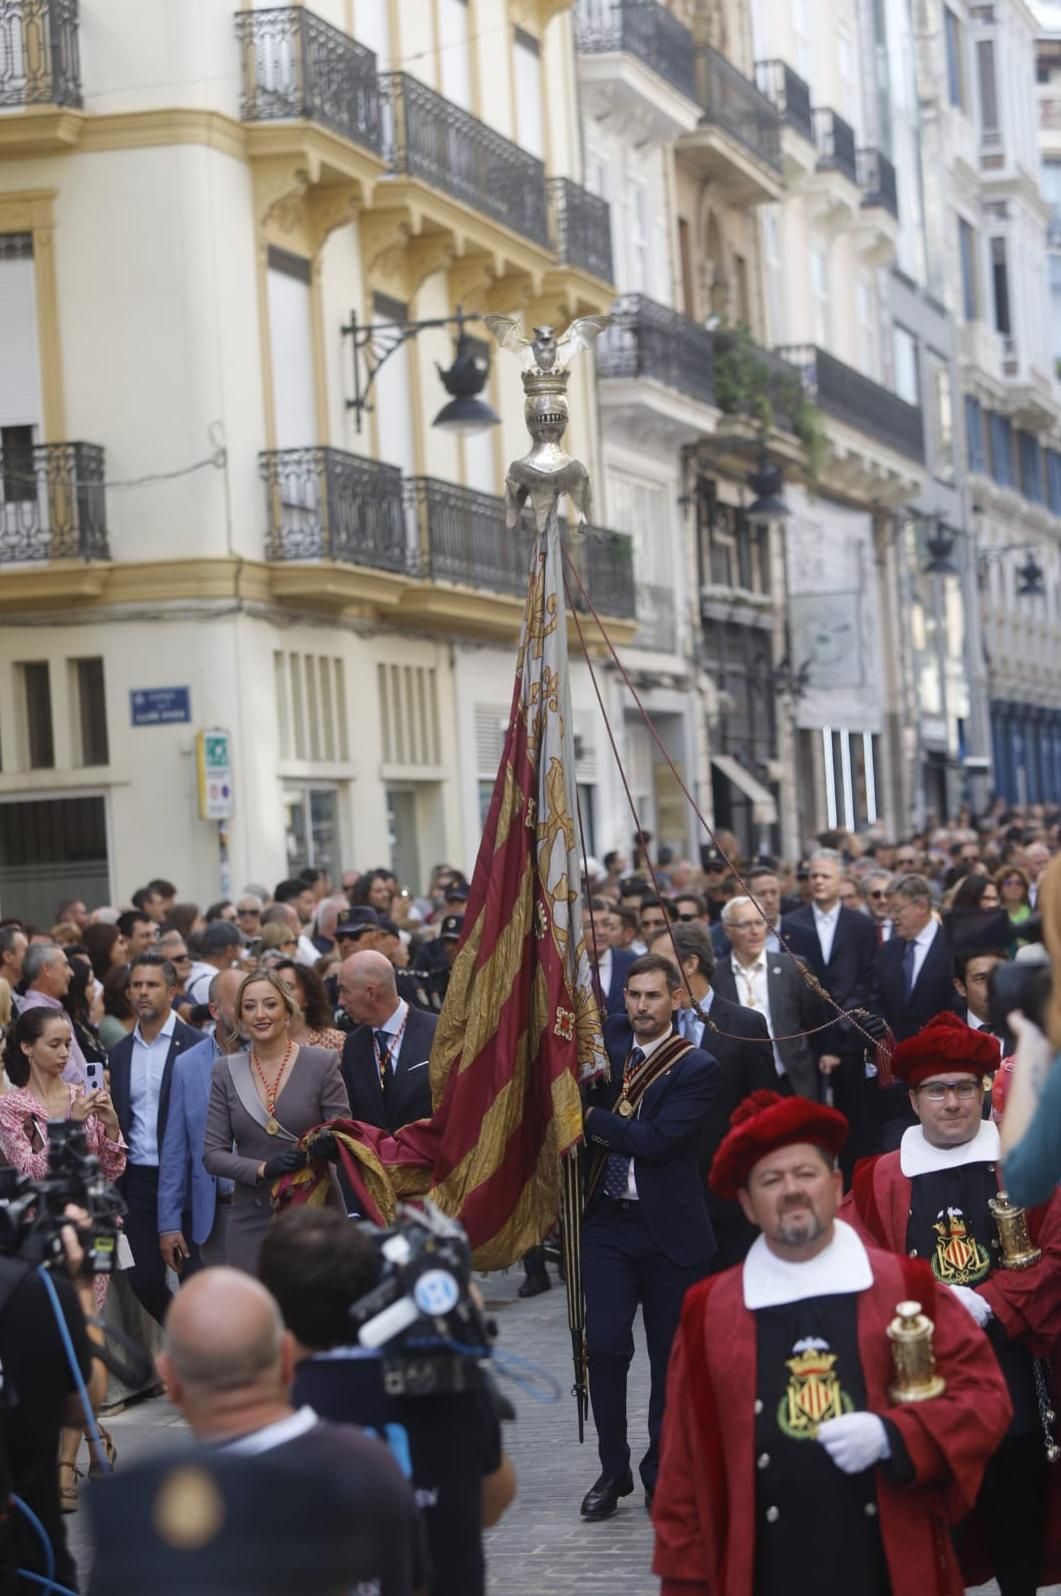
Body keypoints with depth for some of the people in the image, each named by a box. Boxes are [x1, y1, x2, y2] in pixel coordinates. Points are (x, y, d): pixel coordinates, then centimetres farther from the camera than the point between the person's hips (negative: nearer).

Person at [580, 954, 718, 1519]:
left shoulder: (696, 1068, -7)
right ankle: (613, 1469, 6)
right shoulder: (606, 1040, 6)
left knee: (670, 1355, 6)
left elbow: (656, 1139, -17)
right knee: (604, 1346, -7)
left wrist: (591, 1118, -14)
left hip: (669, 1227, -2)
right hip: (607, 1222, 2)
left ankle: (661, 1471, 20)